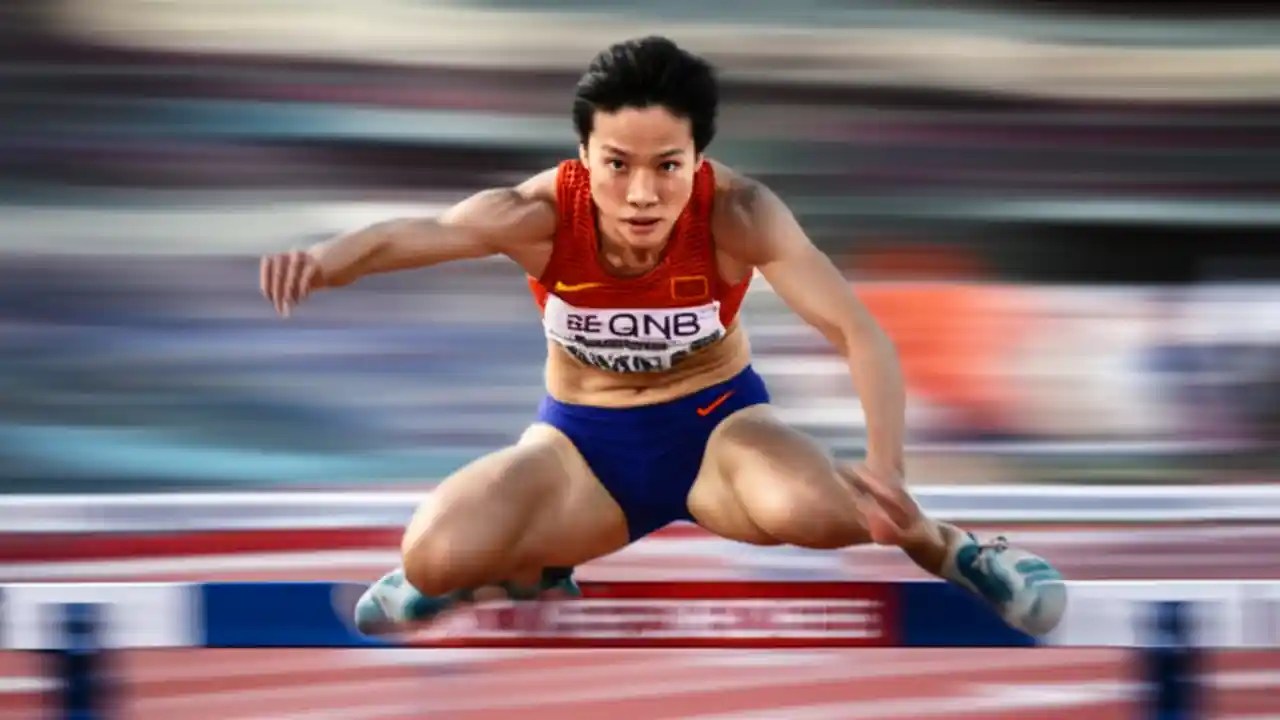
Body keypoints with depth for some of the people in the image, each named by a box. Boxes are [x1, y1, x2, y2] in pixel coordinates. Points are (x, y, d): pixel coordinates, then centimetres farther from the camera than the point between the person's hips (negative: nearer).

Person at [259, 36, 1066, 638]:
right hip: (583, 443, 2)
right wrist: (323, 261, -65)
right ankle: (529, 567, 13)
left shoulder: (737, 214, -27)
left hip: (718, 423, -2)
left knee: (812, 508, -38)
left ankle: (941, 543, -2)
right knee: (436, 557, -25)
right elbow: (406, 235, -41)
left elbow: (857, 330, -33)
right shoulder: (541, 213, -26)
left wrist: (887, 470, -49)